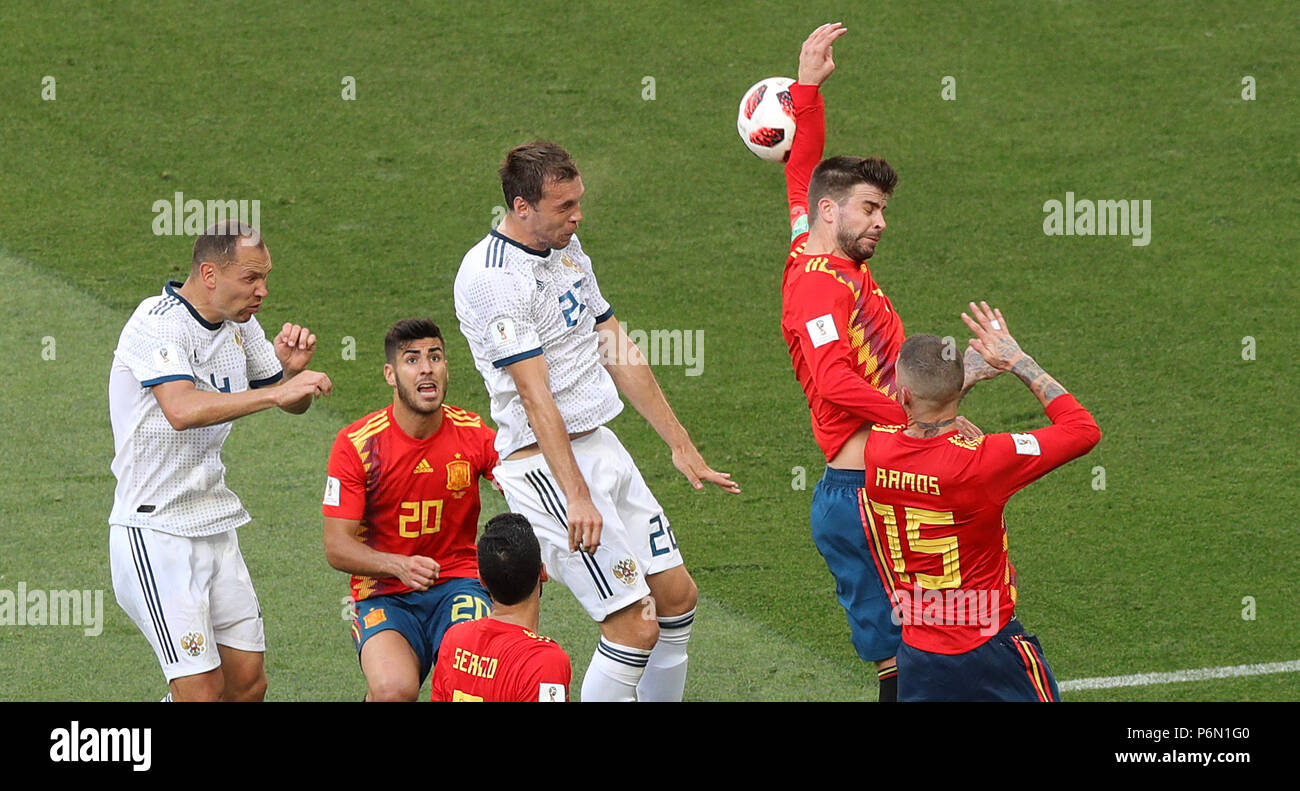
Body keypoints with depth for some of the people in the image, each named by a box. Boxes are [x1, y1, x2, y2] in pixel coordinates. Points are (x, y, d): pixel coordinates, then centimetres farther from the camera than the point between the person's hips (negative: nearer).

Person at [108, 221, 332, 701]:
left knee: (249, 684, 6)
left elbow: (292, 404, 19)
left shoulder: (239, 324, 8)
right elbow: (181, 410, -34)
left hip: (216, 526, 8)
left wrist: (293, 369, -5)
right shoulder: (159, 321, -17)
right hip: (155, 530, -8)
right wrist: (275, 393, -38)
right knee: (202, 690, -13)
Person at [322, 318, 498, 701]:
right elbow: (336, 547, -8)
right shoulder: (356, 444, -8)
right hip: (383, 594, -1)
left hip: (458, 584, 1)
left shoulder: (473, 433, -2)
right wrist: (398, 565, -26)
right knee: (394, 689, -30)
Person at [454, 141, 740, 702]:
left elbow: (618, 354, 18)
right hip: (544, 464, -9)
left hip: (598, 444, 9)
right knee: (635, 626, -13)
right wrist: (577, 496, -27)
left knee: (676, 595, 10)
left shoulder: (567, 247, 11)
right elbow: (535, 393, -23)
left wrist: (680, 444, 17)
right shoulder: (490, 275, -17)